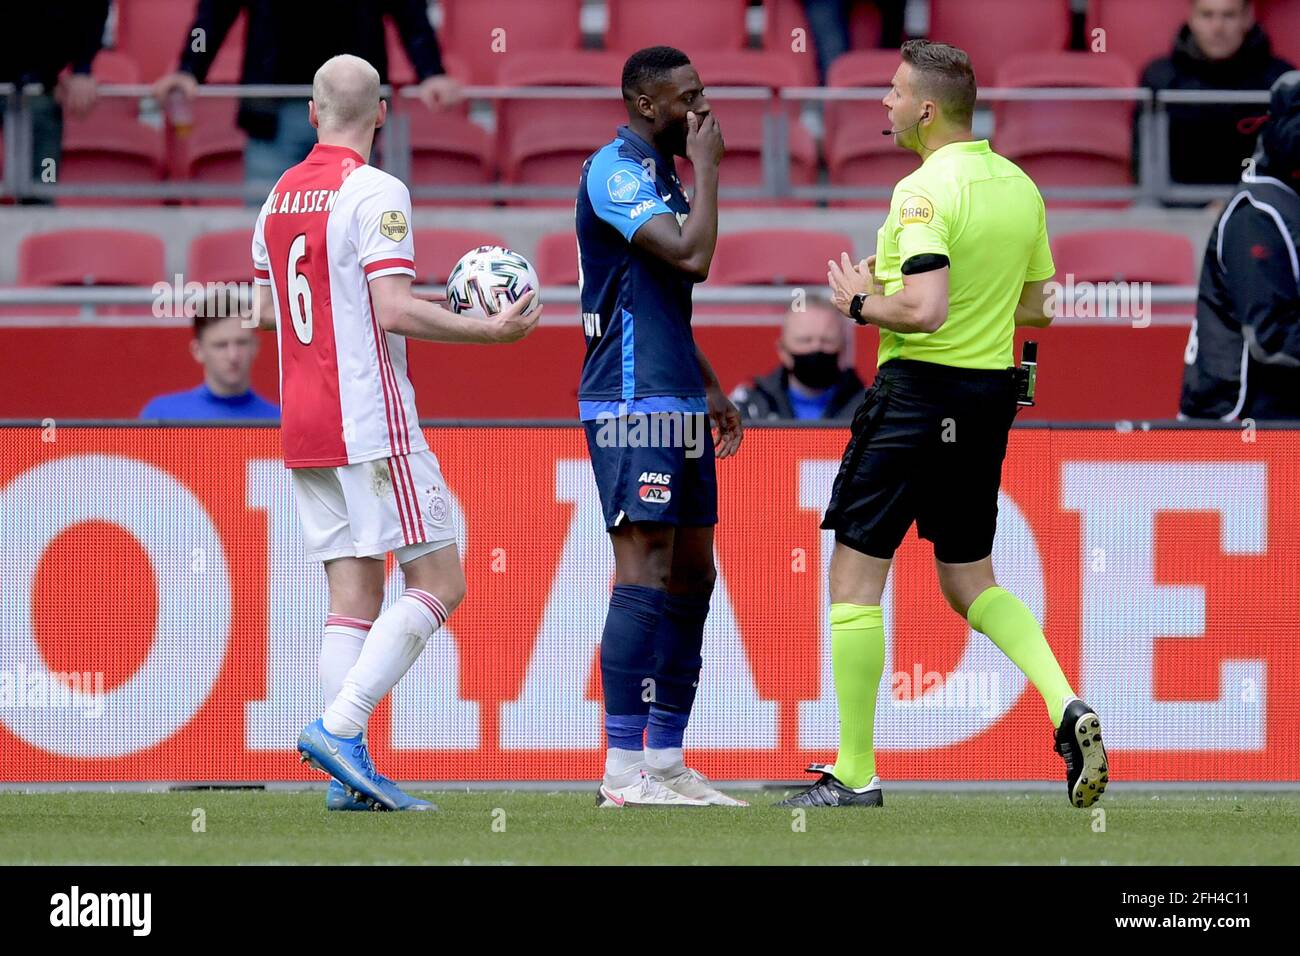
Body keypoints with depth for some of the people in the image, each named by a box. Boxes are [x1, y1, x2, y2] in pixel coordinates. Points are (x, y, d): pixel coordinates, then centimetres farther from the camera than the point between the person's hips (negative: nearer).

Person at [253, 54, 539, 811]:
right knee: (439, 580, -4)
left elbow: (263, 311, 20)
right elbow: (395, 310, -19)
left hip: (303, 428, 8)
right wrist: (490, 330, -12)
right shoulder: (375, 193, -11)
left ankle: (350, 774, -1)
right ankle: (338, 727, -17)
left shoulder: (279, 196, 12)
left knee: (355, 592, 7)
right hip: (372, 424, -8)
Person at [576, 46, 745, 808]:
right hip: (634, 405, -10)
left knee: (692, 575, 9)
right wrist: (708, 168, -12)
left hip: (677, 404, 10)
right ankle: (625, 767, -13)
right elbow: (693, 258, -24)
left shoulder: (661, 175, 19)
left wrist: (712, 392, 23)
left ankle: (666, 759, 13)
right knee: (646, 571, -13)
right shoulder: (615, 172, -12)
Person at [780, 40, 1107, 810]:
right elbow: (1038, 308, 15)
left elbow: (925, 309, -27)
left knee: (856, 574, 3)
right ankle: (1067, 708, -6)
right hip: (991, 395, 8)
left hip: (920, 392, -8)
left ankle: (855, 774, 4)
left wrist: (861, 300, -10)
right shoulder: (1019, 187, 8)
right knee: (970, 583, 17)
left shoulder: (925, 192, -17)